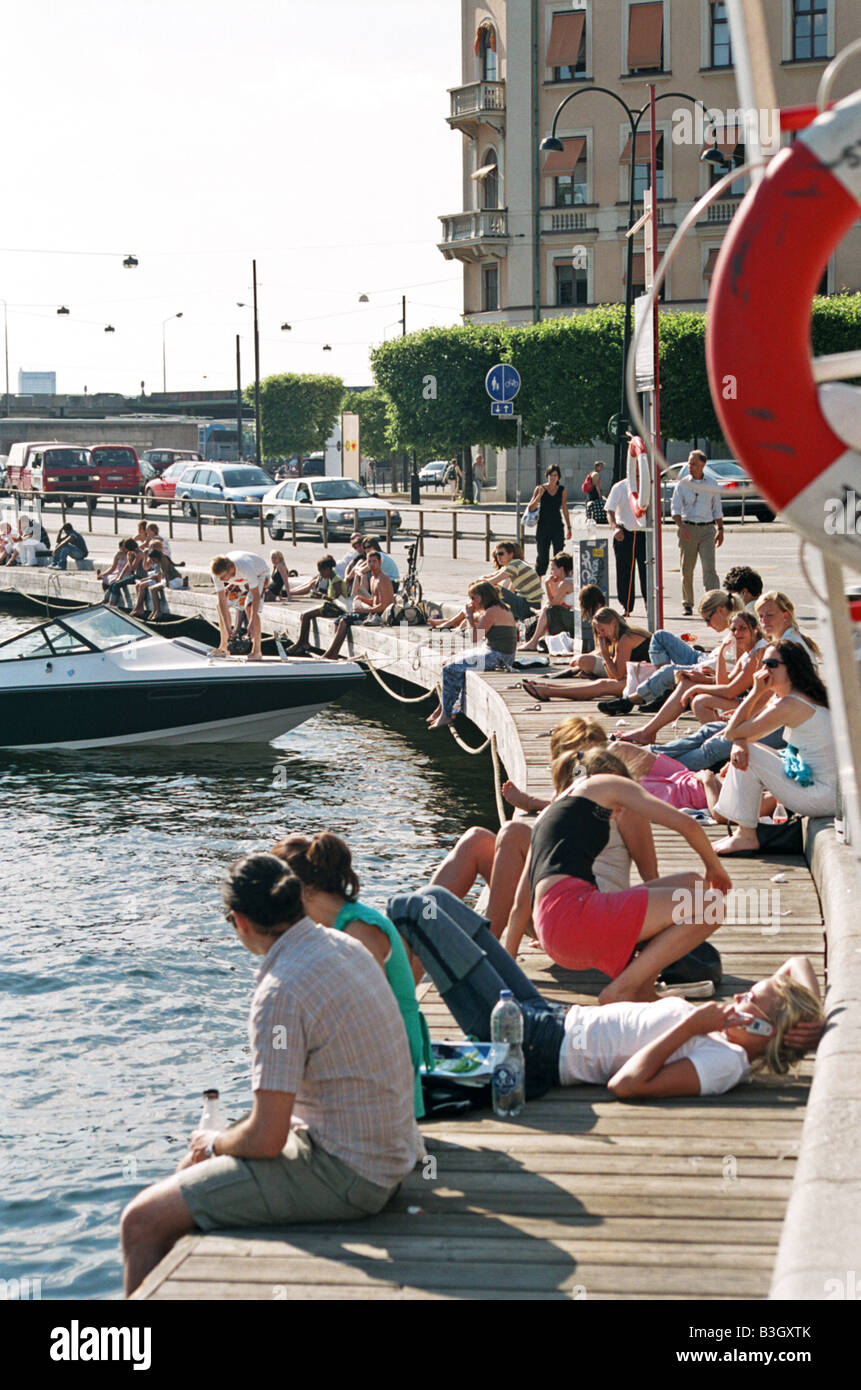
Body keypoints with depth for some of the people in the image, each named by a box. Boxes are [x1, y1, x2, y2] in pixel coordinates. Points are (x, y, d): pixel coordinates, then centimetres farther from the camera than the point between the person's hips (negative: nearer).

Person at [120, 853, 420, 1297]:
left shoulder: (280, 993, -23)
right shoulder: (347, 946, 5)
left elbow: (266, 1139, -22)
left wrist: (215, 1143, 0)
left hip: (342, 1175, -10)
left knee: (142, 1222, -8)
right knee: (194, 1165, 27)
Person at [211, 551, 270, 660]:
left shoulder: (246, 568, -44)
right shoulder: (218, 573, -29)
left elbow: (256, 596, -39)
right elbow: (222, 600, -23)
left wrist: (252, 623, -40)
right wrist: (227, 627, -28)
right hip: (240, 579, 6)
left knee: (249, 607, -25)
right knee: (221, 606, -3)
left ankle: (257, 651, -23)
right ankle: (223, 648, 8)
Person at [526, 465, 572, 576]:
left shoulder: (561, 490, 6)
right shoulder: (540, 489, -1)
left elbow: (565, 509, 12)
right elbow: (530, 509, -5)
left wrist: (568, 527, 11)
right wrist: (539, 495, -17)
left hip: (557, 526, 1)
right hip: (543, 527, -1)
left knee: (558, 556, -7)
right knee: (542, 556, 2)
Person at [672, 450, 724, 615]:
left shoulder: (711, 485, 9)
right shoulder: (682, 484, 4)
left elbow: (717, 509, 15)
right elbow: (676, 509, -3)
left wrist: (720, 530, 8)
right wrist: (681, 526, -19)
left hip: (707, 529, 0)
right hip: (688, 528, 0)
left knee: (709, 567, -12)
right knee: (687, 570, 4)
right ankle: (687, 604, 16)